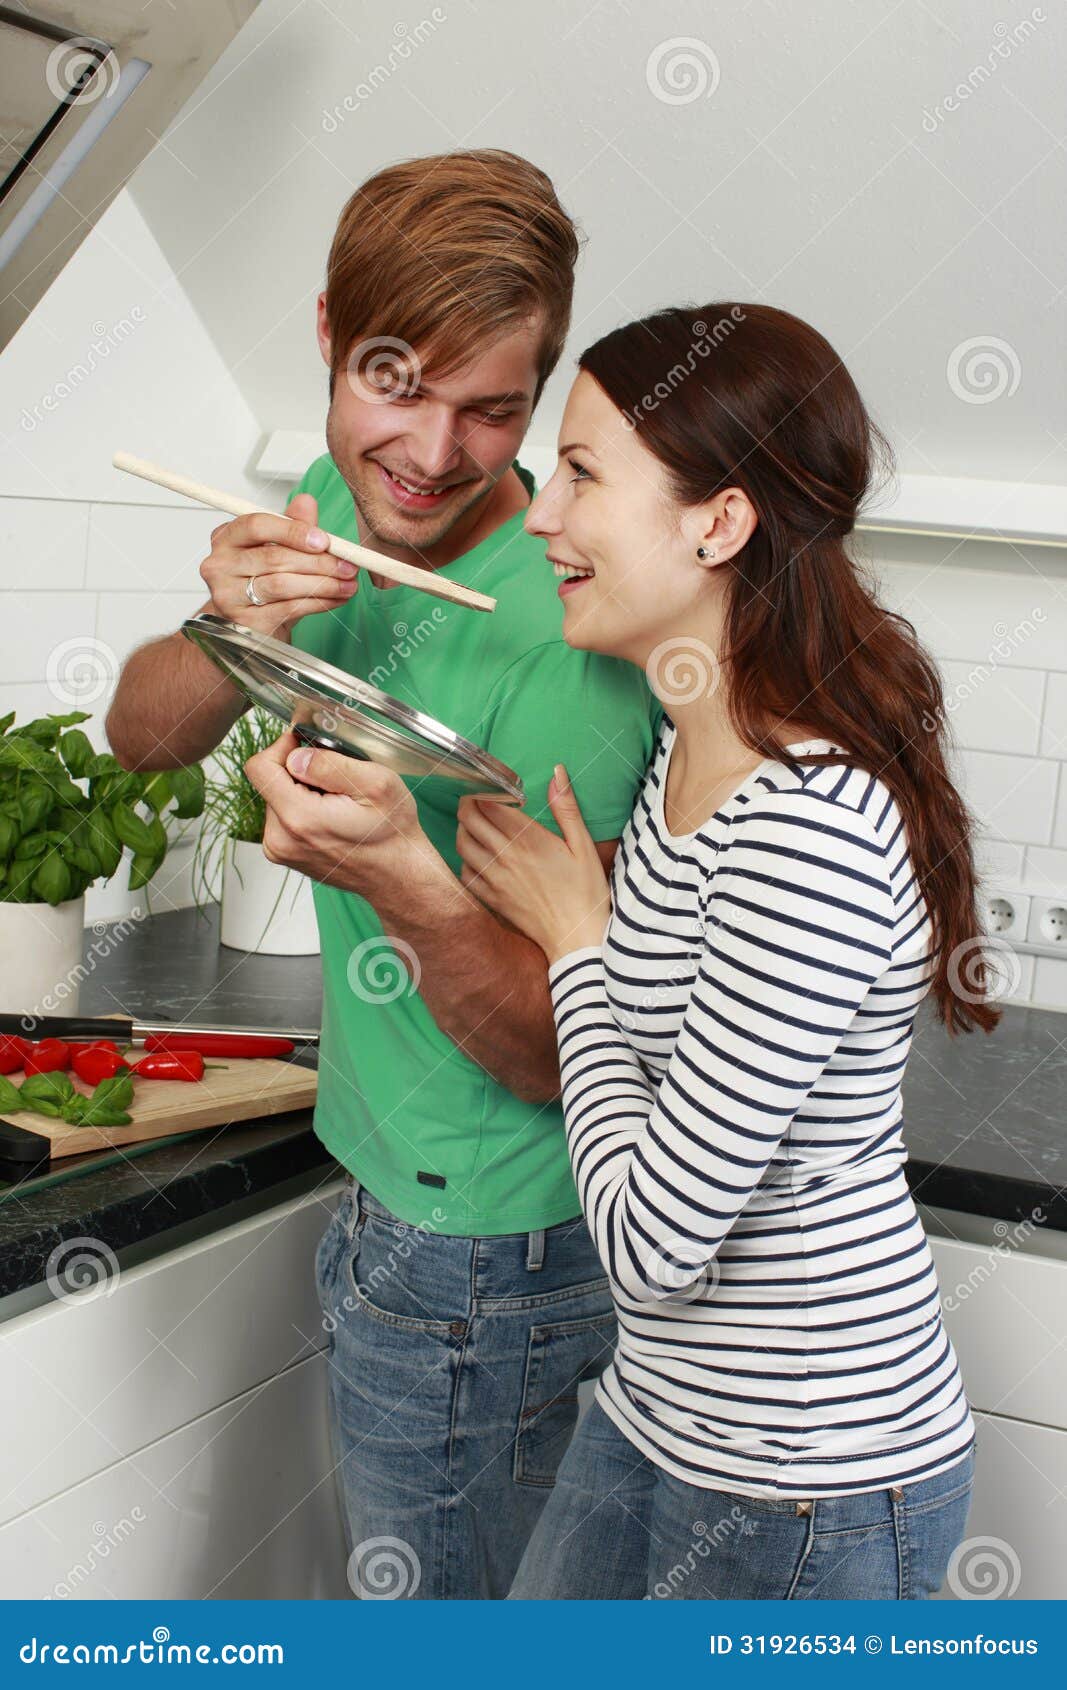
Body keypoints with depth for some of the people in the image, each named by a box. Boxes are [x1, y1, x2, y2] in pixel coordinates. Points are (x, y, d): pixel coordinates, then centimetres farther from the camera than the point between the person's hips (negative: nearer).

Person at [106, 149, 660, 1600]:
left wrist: (406, 882, -44)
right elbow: (142, 740, 0)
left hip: (487, 1249, -8)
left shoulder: (558, 641, -28)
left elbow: (566, 1057, -25)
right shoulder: (338, 507, -4)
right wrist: (232, 640, -22)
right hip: (390, 1184, 8)